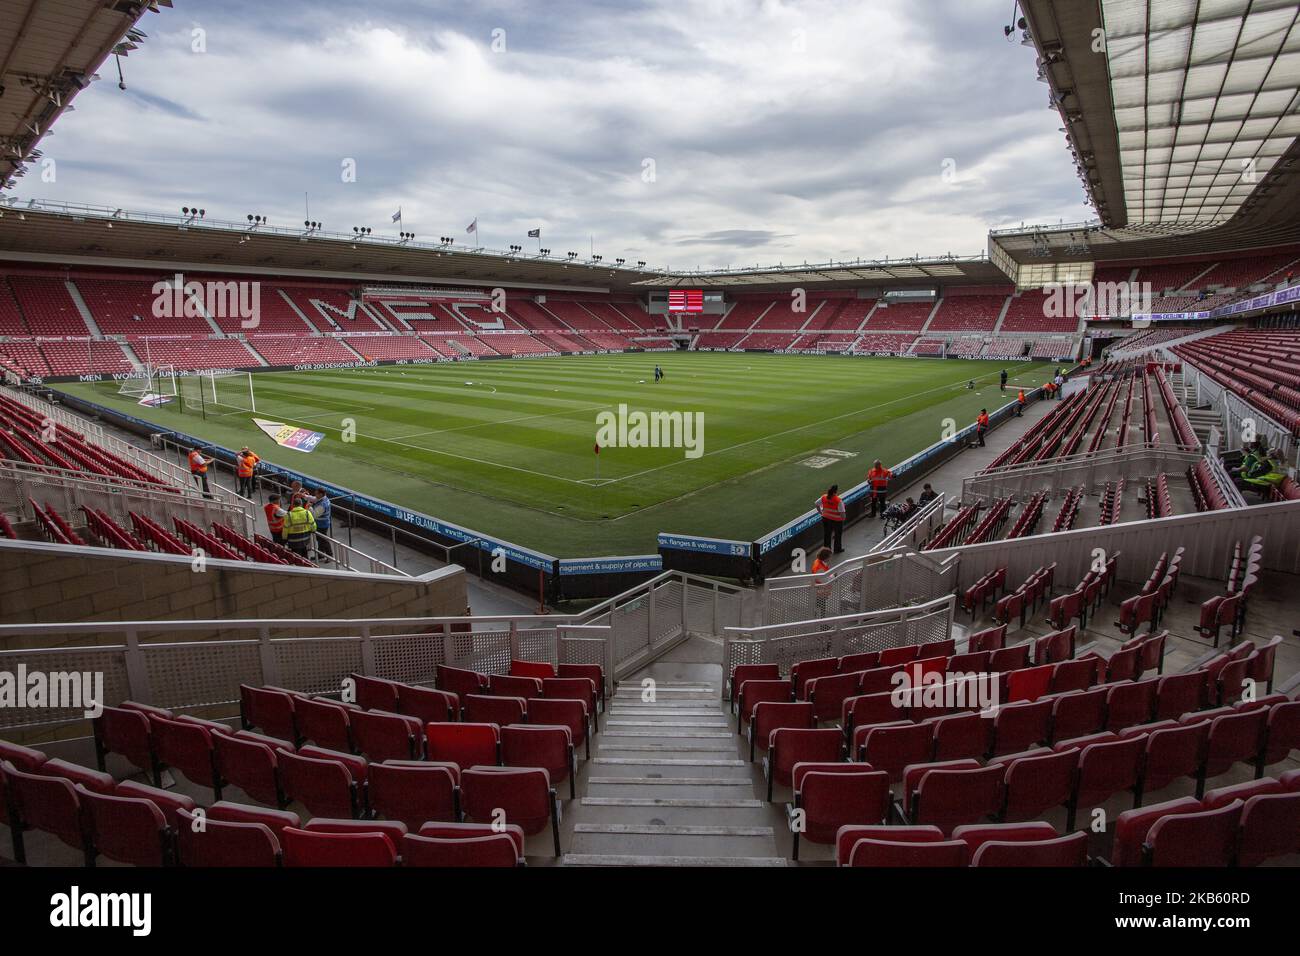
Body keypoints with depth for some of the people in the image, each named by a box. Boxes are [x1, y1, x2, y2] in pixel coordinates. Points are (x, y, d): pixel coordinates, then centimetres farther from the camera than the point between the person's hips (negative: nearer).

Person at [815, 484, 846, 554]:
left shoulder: (824, 497, -10)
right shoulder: (839, 500, -26)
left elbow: (817, 504, 2)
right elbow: (842, 512, -25)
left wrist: (820, 512, 13)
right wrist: (843, 518, -6)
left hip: (826, 518, 4)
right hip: (837, 520, -4)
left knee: (826, 534, 20)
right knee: (838, 534, 18)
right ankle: (837, 549, 33)